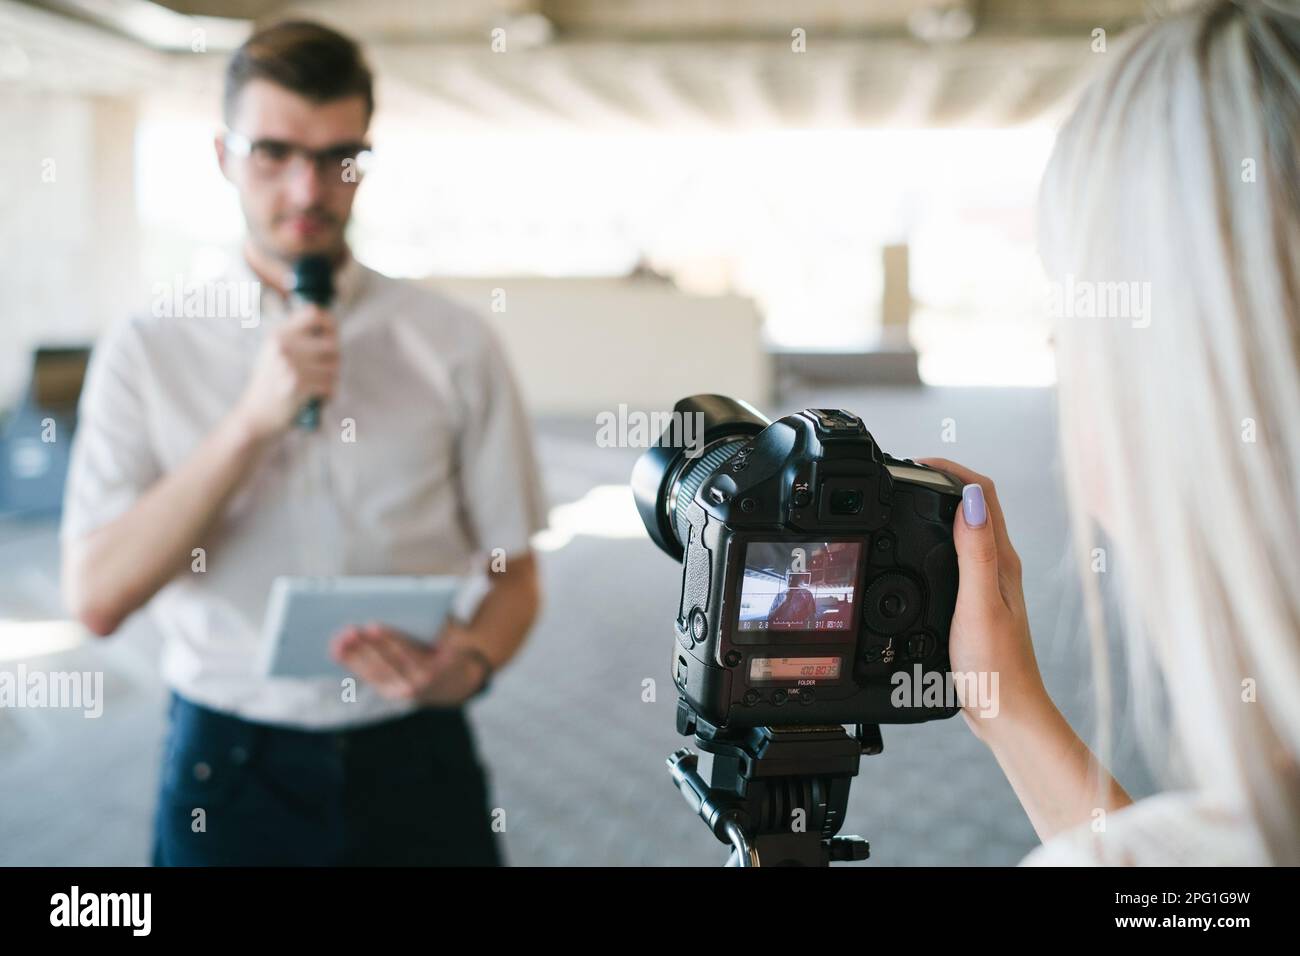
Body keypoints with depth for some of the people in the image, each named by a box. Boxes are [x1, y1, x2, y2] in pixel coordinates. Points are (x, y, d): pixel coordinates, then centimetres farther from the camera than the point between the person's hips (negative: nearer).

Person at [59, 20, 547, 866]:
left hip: (414, 767, 0)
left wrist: (470, 662, -19)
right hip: (227, 771, 0)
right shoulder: (145, 356, -2)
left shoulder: (456, 346, -2)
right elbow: (97, 598, -11)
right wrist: (253, 421, -19)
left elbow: (514, 574, 3)